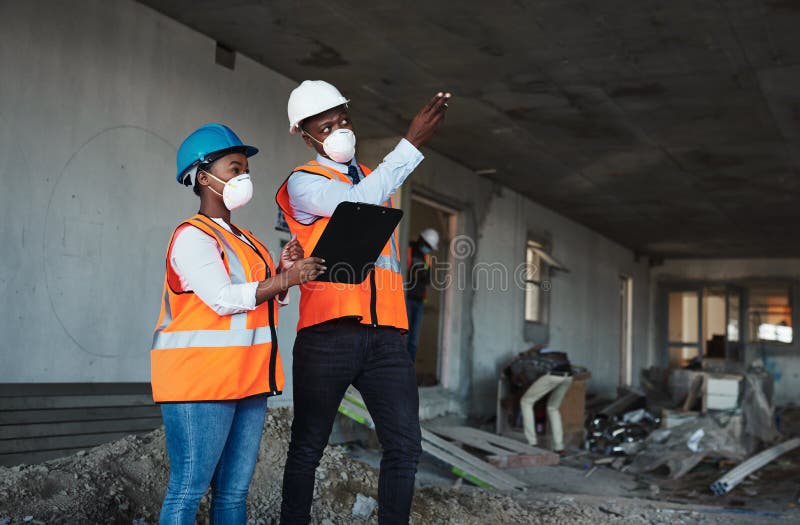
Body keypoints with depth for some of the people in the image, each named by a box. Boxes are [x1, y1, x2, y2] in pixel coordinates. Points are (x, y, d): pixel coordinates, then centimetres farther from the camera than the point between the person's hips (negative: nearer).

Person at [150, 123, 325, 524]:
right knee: (189, 489, -7)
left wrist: (282, 269, 7)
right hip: (200, 380, -9)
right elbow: (223, 298, -18)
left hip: (246, 379, 9)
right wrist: (286, 280, -17)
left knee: (234, 491, 9)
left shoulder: (244, 240, 20)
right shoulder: (193, 236, -8)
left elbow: (259, 299, 24)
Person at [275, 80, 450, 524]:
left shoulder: (375, 180, 22)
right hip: (327, 336, -5)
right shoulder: (303, 183, 2)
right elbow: (356, 203, -18)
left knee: (405, 445, -2)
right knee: (308, 448, 5)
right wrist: (412, 142, -17)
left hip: (385, 337, 5)